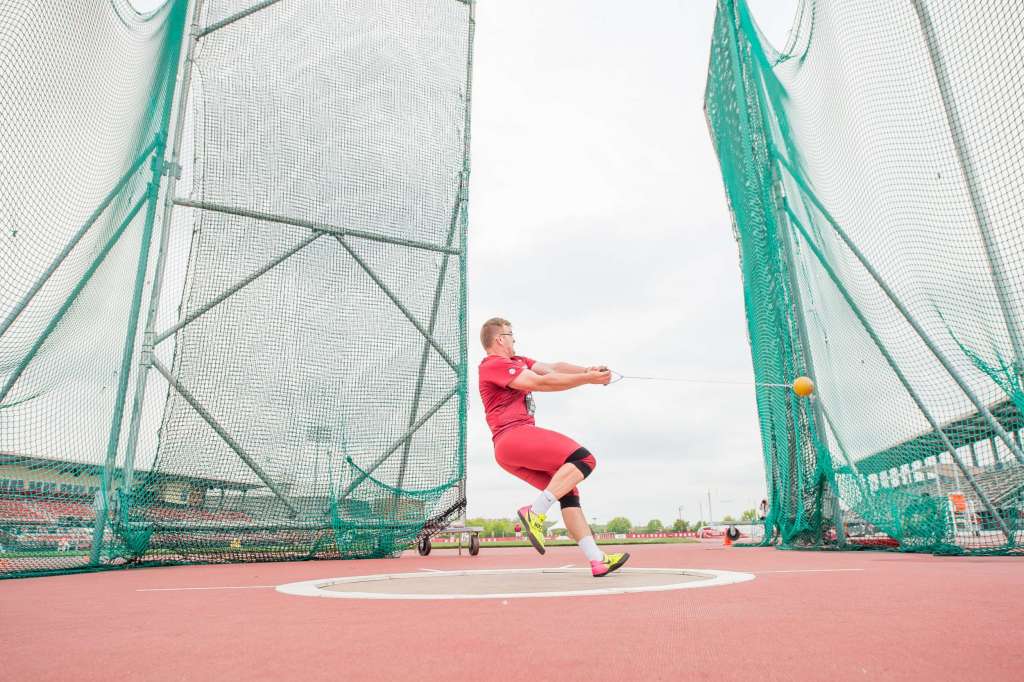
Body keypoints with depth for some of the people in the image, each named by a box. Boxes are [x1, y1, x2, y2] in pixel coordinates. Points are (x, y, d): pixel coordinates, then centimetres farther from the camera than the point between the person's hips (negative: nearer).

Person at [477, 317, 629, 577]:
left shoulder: (517, 362, 23)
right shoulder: (493, 365, -7)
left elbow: (552, 368, 10)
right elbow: (540, 383, -16)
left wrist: (587, 370, -7)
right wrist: (588, 379, -14)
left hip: (512, 448, 10)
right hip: (513, 436, -10)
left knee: (568, 492, 5)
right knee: (583, 459, -17)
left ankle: (597, 560, 3)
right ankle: (535, 512, -20)